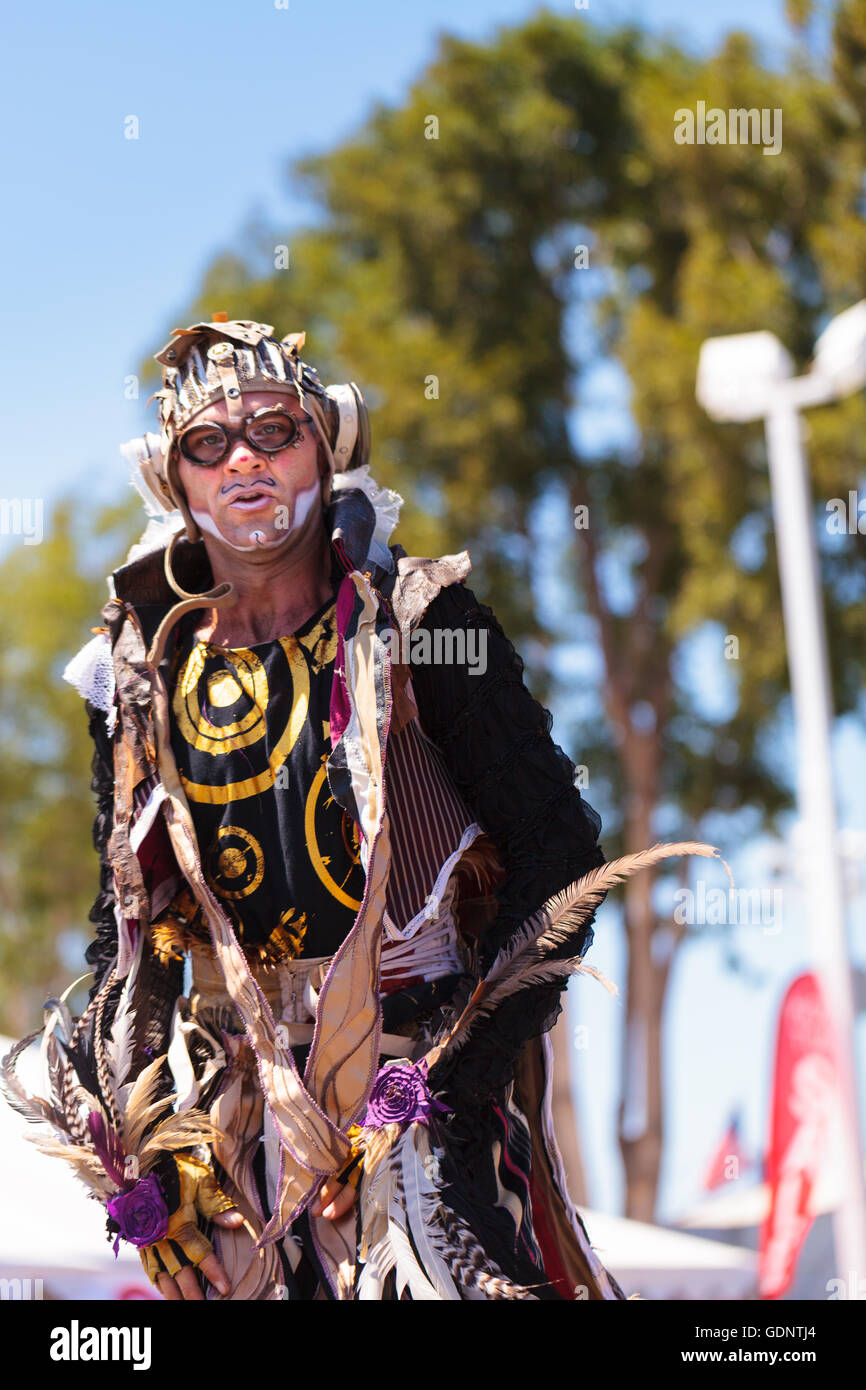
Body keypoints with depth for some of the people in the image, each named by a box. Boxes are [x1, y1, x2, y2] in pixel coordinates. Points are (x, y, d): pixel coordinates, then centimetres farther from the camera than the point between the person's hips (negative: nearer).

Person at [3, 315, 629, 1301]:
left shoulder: (418, 625, -6)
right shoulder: (142, 673, 5)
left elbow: (558, 851, -9)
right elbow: (126, 920, 12)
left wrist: (449, 1079, -15)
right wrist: (138, 1147, 3)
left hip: (423, 1064, -3)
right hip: (240, 1098, 3)